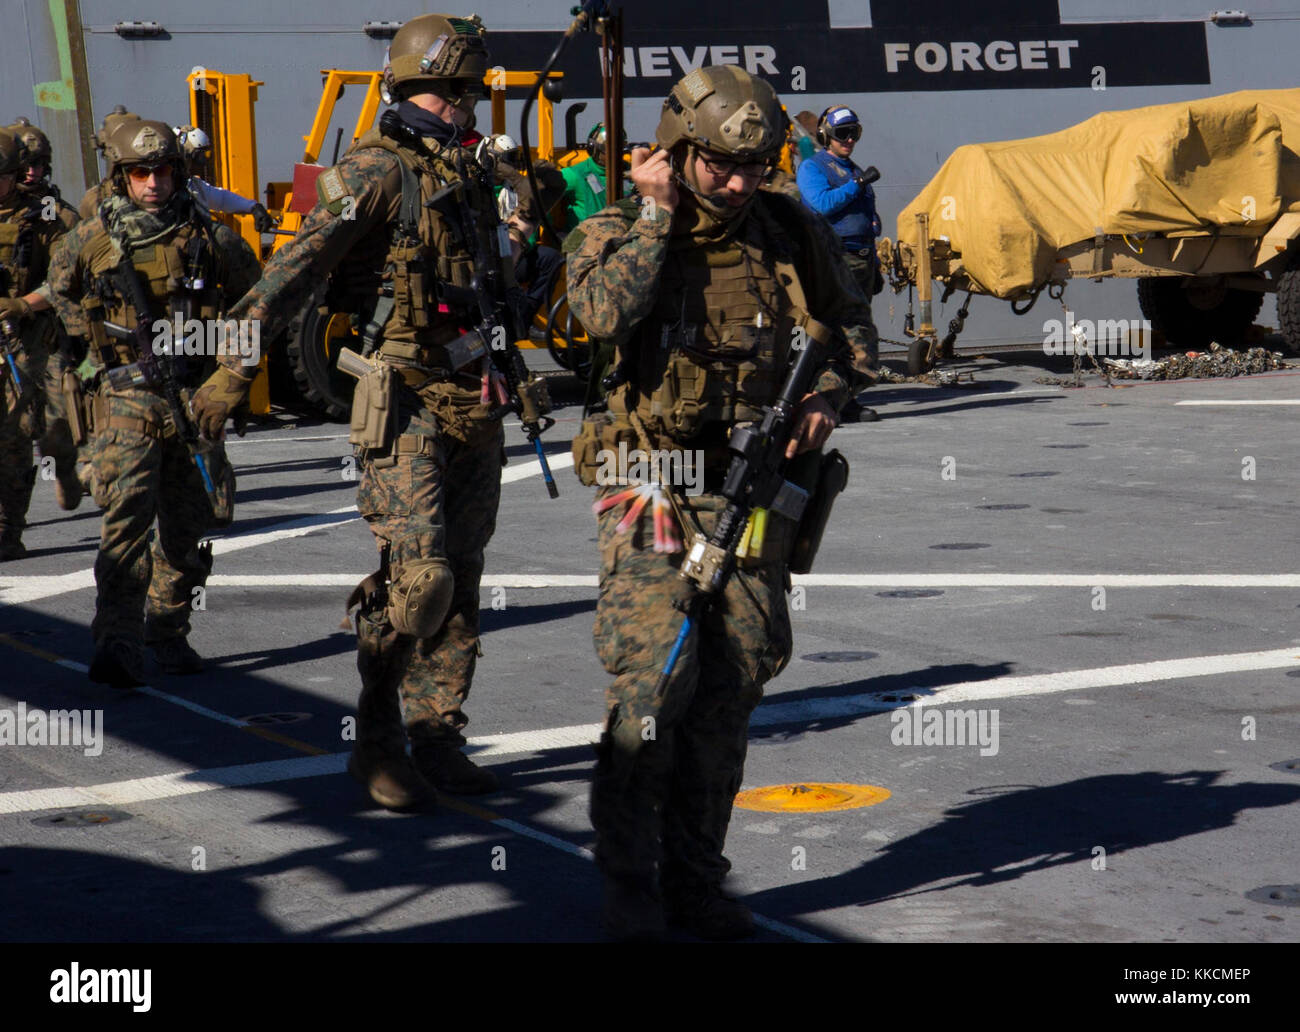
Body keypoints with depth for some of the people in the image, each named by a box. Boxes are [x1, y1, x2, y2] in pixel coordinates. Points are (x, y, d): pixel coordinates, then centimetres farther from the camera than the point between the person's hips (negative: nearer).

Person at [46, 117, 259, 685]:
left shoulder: (208, 238, 1)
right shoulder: (92, 239, -1)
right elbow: (60, 289, 19)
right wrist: (99, 340, 10)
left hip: (194, 394, 2)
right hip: (127, 396, -2)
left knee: (189, 522, 8)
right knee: (127, 516, -14)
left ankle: (168, 630, 23)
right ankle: (118, 643, -16)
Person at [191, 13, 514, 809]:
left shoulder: (473, 177, 15)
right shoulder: (378, 170, -8)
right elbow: (299, 266, -18)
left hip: (475, 404, 7)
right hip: (406, 404, -7)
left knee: (461, 582, 8)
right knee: (417, 577, -13)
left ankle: (437, 737, 16)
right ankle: (376, 742, 0)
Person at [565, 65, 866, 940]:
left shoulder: (786, 232, 4)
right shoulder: (614, 234, -5)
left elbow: (846, 318, 21)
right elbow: (608, 312, -28)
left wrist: (828, 398, 4)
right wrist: (659, 213, -18)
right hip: (651, 494, -4)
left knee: (732, 687, 4)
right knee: (653, 678, -14)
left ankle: (696, 877, 16)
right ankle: (631, 883, -2)